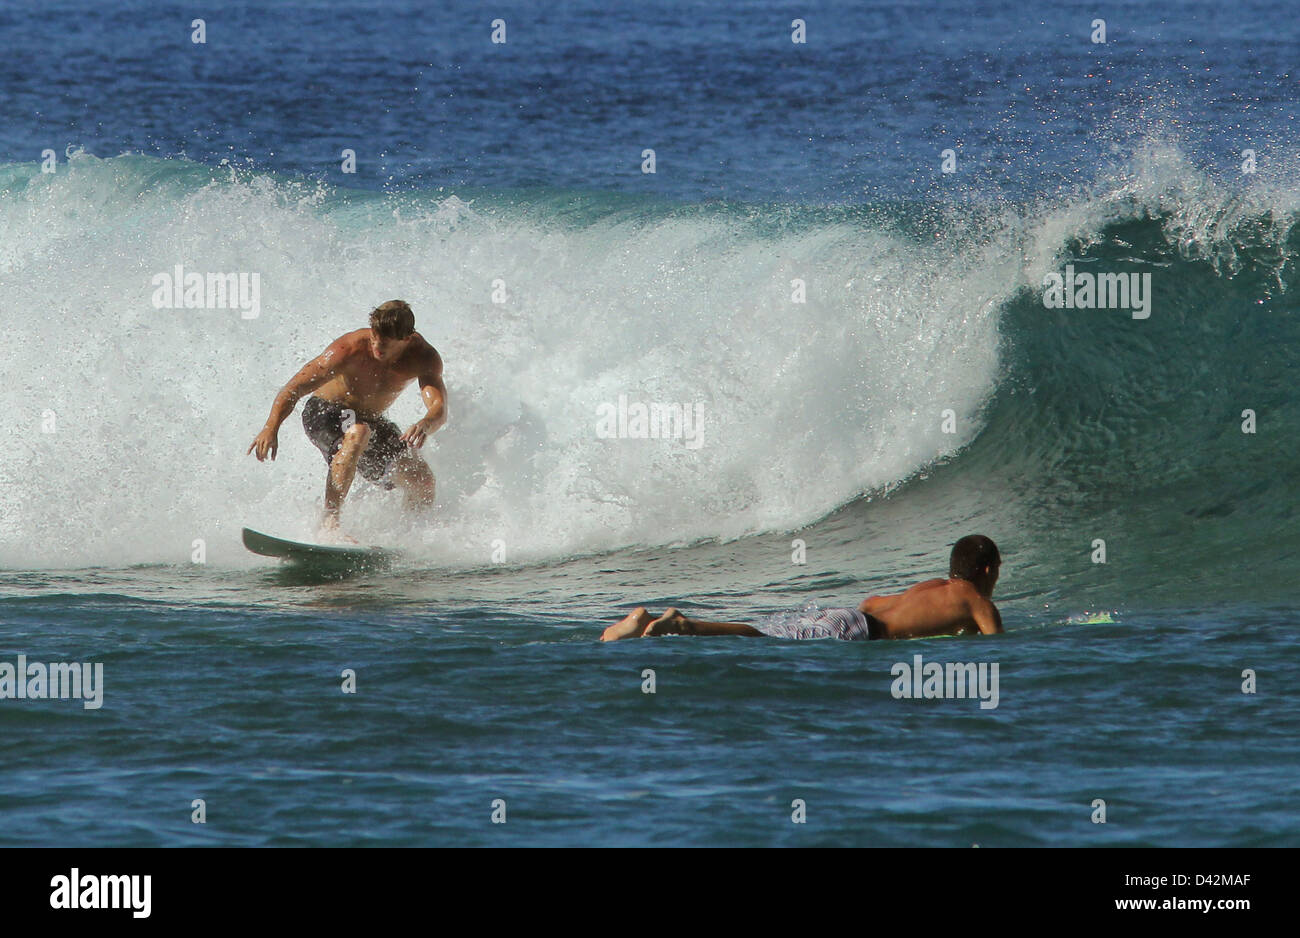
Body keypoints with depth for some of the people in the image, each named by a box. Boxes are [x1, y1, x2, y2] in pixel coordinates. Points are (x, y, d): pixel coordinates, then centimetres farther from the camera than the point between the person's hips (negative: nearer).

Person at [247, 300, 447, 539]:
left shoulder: (423, 358, -20)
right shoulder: (351, 349, -29)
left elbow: (439, 408, -34)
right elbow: (294, 388, -28)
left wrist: (426, 425, -58)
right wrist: (271, 428, -43)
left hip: (372, 420, 5)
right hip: (324, 413, -5)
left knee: (422, 479, -11)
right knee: (358, 434, -38)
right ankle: (329, 523, -42)